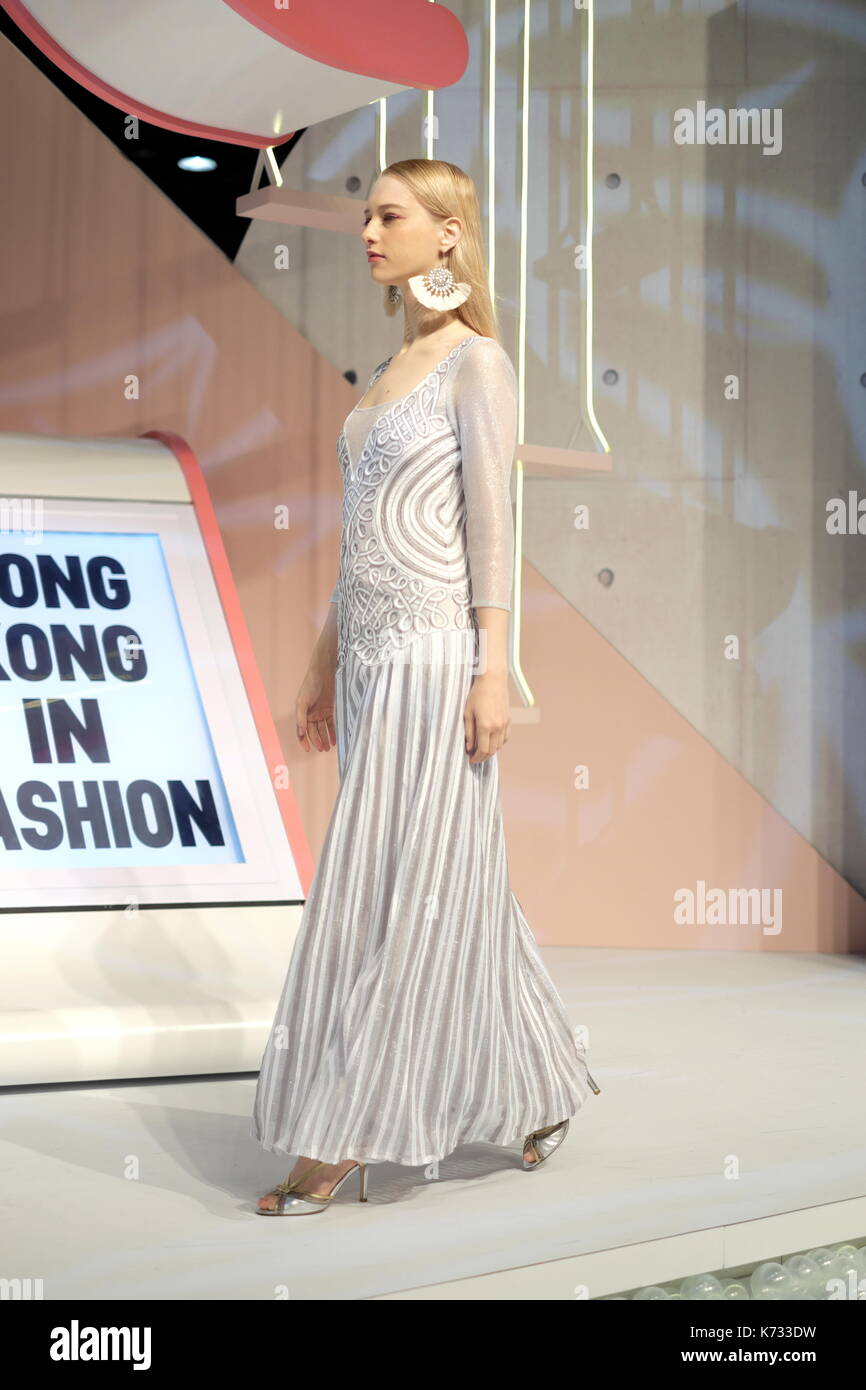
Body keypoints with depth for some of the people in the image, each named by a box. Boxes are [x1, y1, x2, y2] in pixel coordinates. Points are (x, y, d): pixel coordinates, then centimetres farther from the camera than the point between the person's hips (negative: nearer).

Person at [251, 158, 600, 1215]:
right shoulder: (386, 371, 17)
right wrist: (324, 661, 19)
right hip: (373, 657, 9)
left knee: (398, 890, -4)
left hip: (433, 659, -9)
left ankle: (344, 1137, 2)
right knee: (444, 883, 12)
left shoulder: (477, 362, -7)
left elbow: (491, 522, -12)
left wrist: (494, 670, -17)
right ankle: (538, 1089, 25)